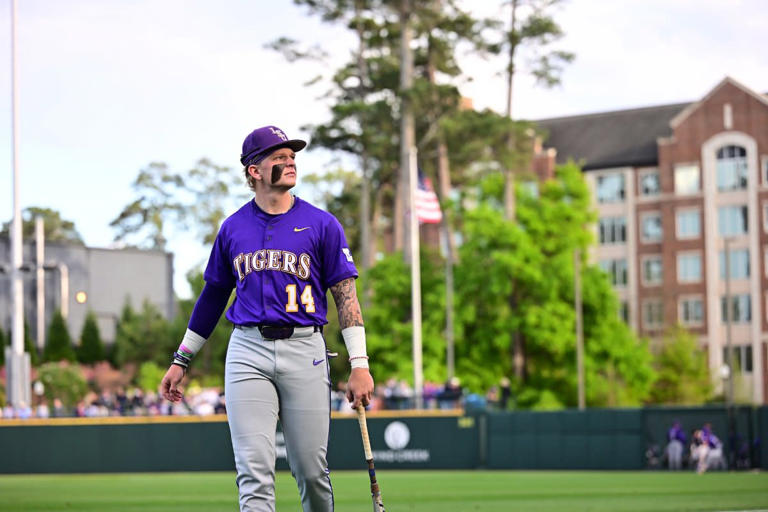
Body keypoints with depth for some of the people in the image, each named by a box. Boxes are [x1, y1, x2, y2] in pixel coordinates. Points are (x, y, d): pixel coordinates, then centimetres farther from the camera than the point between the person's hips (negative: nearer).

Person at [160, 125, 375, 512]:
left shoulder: (321, 224, 4)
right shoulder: (233, 229, 11)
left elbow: (345, 294, 1)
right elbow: (213, 295, 20)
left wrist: (359, 364, -7)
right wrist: (181, 360, 20)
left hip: (305, 349, -1)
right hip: (247, 351, 1)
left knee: (311, 470, 1)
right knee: (254, 470, -8)